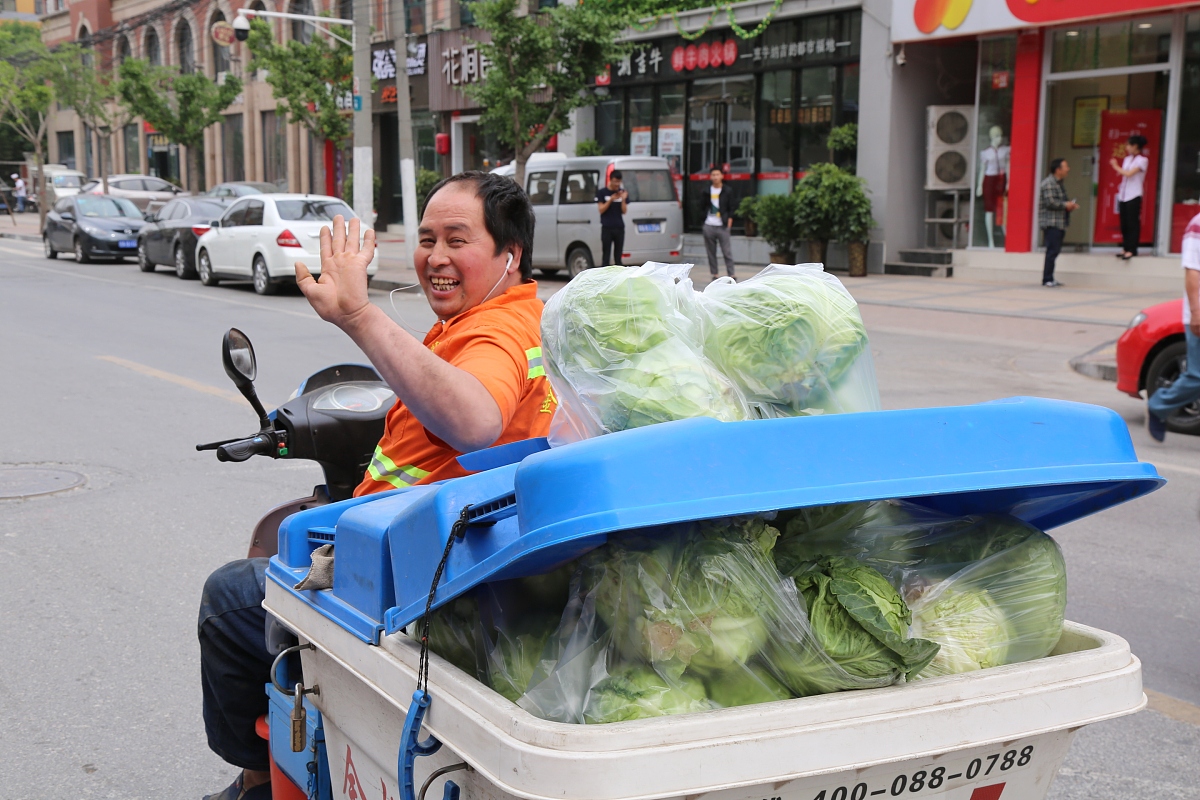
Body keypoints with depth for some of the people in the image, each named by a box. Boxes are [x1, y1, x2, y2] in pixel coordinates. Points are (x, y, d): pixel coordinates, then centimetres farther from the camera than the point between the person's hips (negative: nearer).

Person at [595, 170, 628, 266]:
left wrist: (623, 200, -14)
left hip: (620, 228, 3)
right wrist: (611, 200, -17)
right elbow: (601, 210, -5)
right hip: (607, 228, -3)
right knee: (606, 256, -4)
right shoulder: (602, 192, 1)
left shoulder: (623, 192, 7)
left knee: (618, 256, 6)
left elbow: (624, 211, 3)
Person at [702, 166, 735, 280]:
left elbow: (731, 208, 5)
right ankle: (714, 274, 11)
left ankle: (731, 275, -4)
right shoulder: (707, 189, 8)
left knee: (727, 252, -5)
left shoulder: (726, 191, 3)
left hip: (722, 227, -2)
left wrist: (729, 221, -5)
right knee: (711, 252, 5)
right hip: (708, 226, 2)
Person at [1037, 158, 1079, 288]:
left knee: (1054, 251, 9)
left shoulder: (1058, 183, 20)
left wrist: (1070, 205, 8)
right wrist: (1065, 205, -10)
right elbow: (1050, 202, -20)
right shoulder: (1049, 183, -12)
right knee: (1052, 251, -11)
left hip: (1058, 223, 10)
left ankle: (1049, 279, 13)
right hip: (1051, 223, -10)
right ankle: (1047, 279, -9)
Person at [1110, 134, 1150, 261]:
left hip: (1134, 196, -7)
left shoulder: (1142, 160, -8)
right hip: (1124, 195, 7)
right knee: (1124, 223, 8)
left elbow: (1129, 174, -17)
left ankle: (1131, 250, -5)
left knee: (1133, 223, -6)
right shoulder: (1127, 159, 14)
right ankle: (1125, 248, 13)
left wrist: (1116, 166, -6)